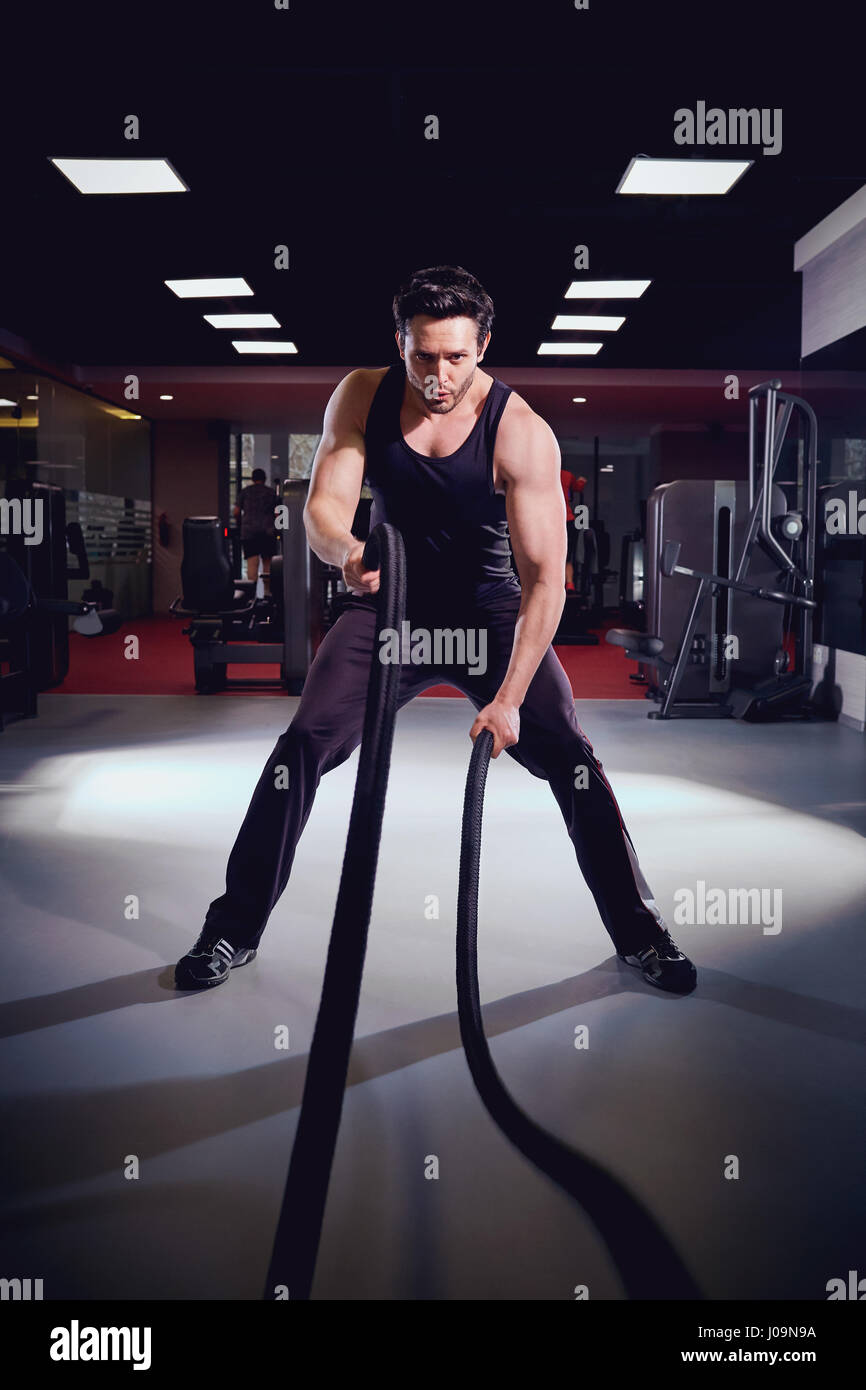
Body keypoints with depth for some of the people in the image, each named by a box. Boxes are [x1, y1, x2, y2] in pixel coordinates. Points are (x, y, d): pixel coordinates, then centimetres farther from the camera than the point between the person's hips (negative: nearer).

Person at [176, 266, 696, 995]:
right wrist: (345, 551, -42)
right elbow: (322, 505, -17)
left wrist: (509, 698, -32)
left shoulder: (522, 433, -21)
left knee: (568, 754, -14)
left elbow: (544, 575, -24)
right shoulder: (362, 396, -10)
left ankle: (640, 933, 6)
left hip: (490, 611, -1)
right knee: (301, 748, -12)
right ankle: (234, 929, 5)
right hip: (388, 606, 2)